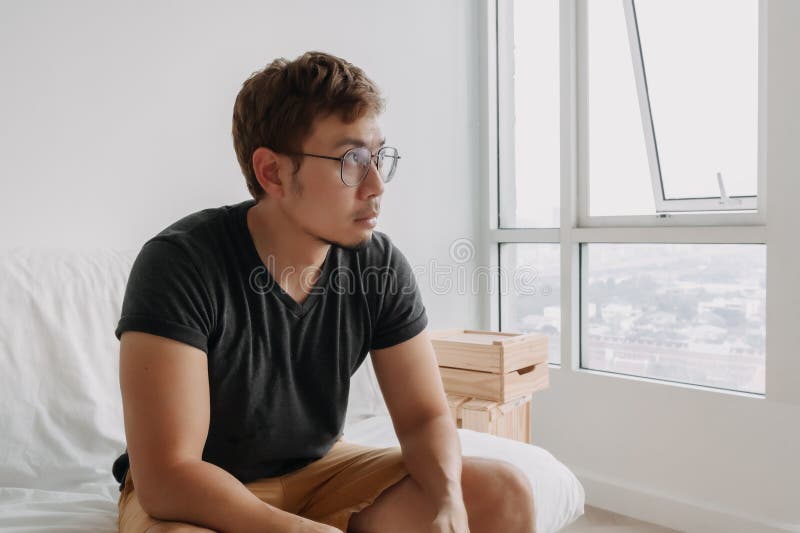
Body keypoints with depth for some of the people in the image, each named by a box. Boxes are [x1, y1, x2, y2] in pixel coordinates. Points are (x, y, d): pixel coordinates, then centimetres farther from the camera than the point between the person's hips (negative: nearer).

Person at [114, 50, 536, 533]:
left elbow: (425, 416, -6)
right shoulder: (179, 263, -24)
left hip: (318, 469, 3)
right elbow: (167, 477, -28)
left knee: (505, 493, -12)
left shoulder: (382, 266, -11)